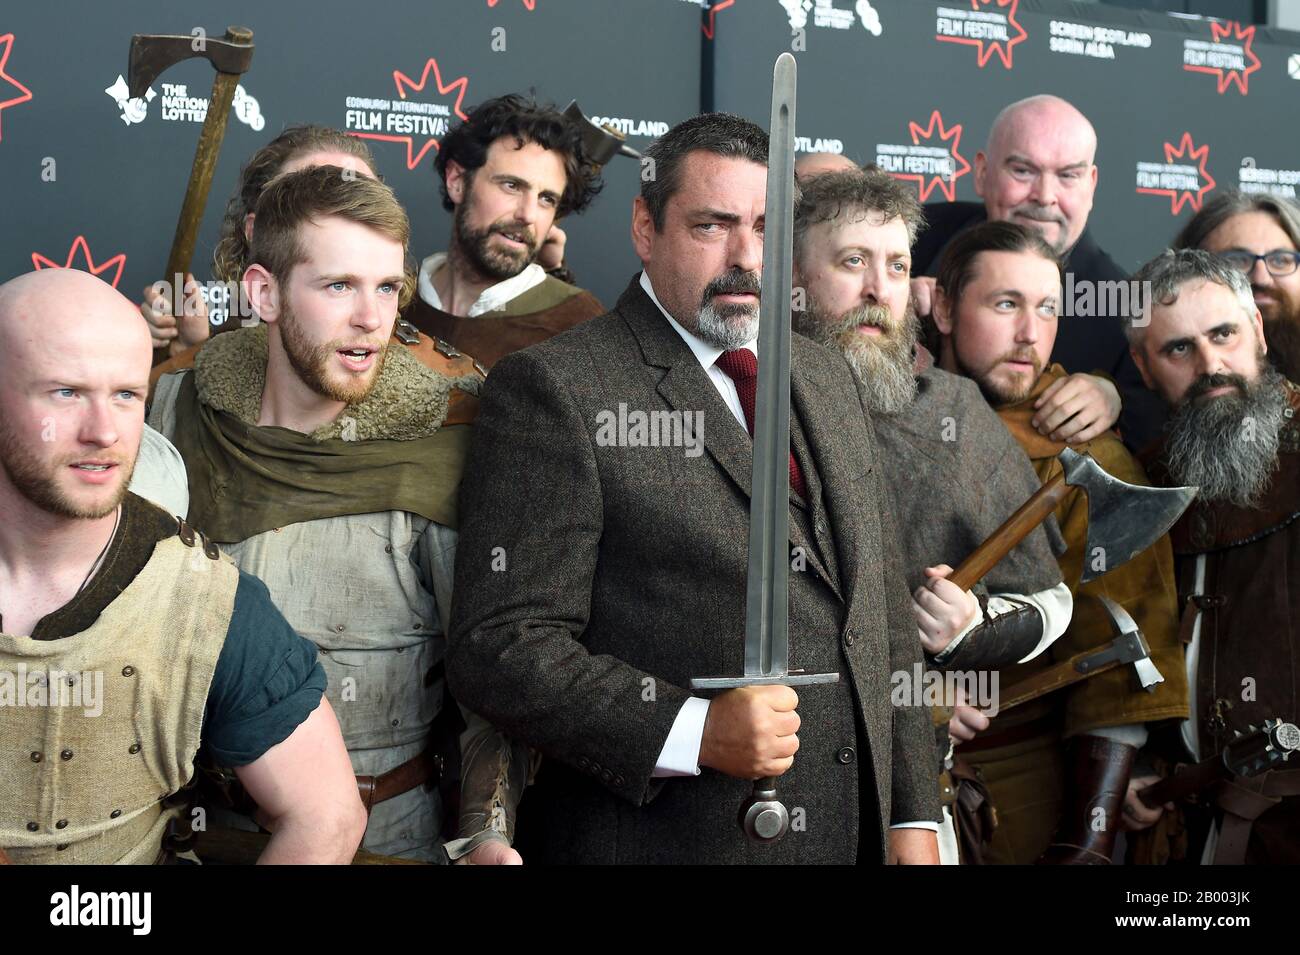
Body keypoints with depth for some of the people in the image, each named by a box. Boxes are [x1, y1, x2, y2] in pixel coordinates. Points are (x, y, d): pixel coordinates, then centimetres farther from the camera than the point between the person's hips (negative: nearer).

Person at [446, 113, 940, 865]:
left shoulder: (830, 378, 11)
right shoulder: (552, 388, -10)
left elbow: (886, 614, 13)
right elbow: (500, 648, -14)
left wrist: (915, 817, 8)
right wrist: (693, 733, -23)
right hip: (669, 838, -6)